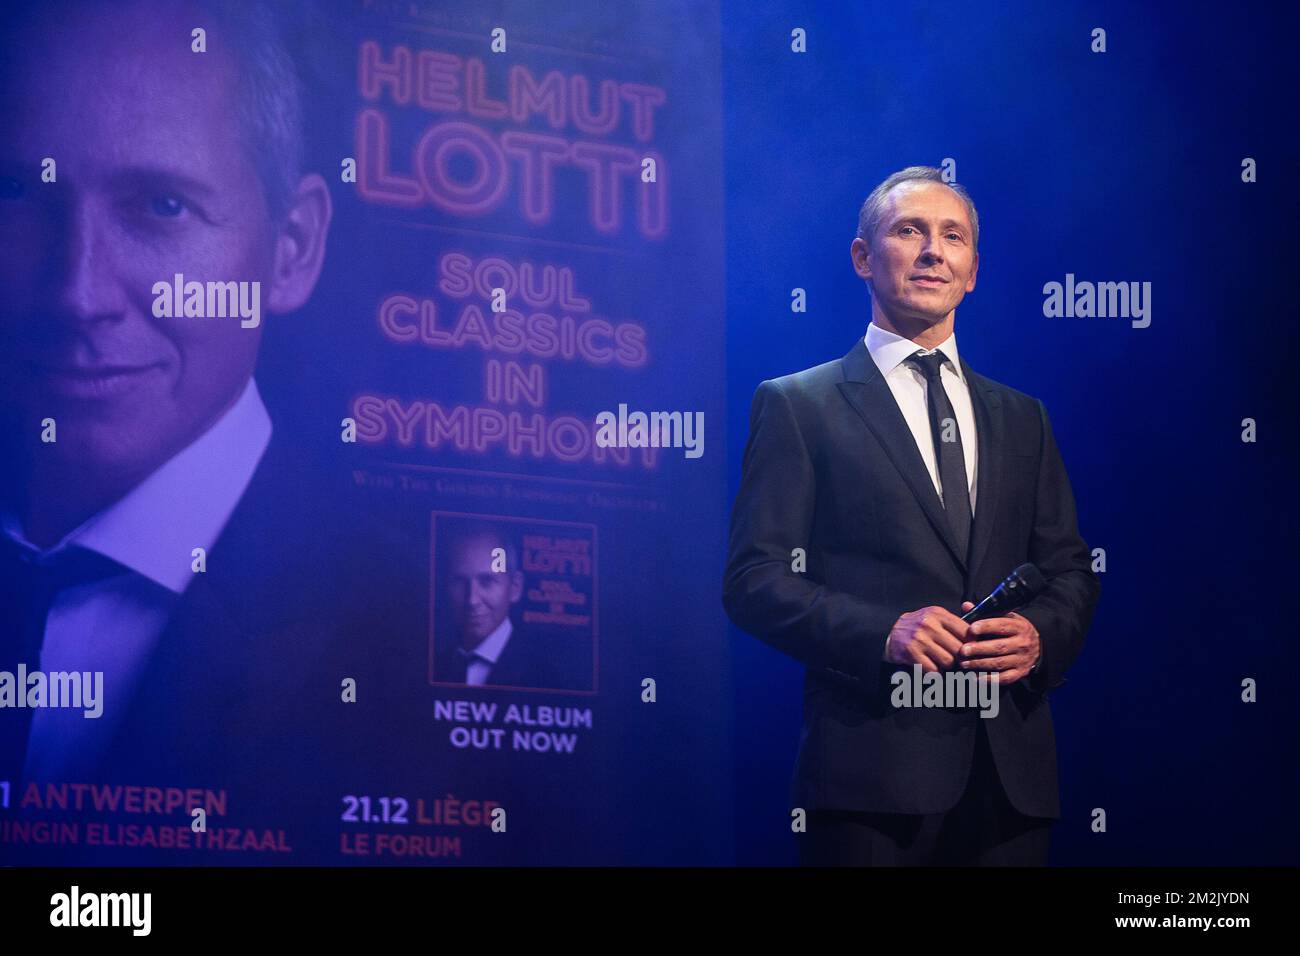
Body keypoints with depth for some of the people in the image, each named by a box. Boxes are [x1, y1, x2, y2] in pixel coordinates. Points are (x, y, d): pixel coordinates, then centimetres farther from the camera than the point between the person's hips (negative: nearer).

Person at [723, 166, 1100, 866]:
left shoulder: (1021, 417, 19)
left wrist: (1039, 635, -6)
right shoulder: (797, 406, 5)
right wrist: (883, 631, -17)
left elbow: (1071, 572, 17)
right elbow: (754, 578, -3)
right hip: (873, 767, -4)